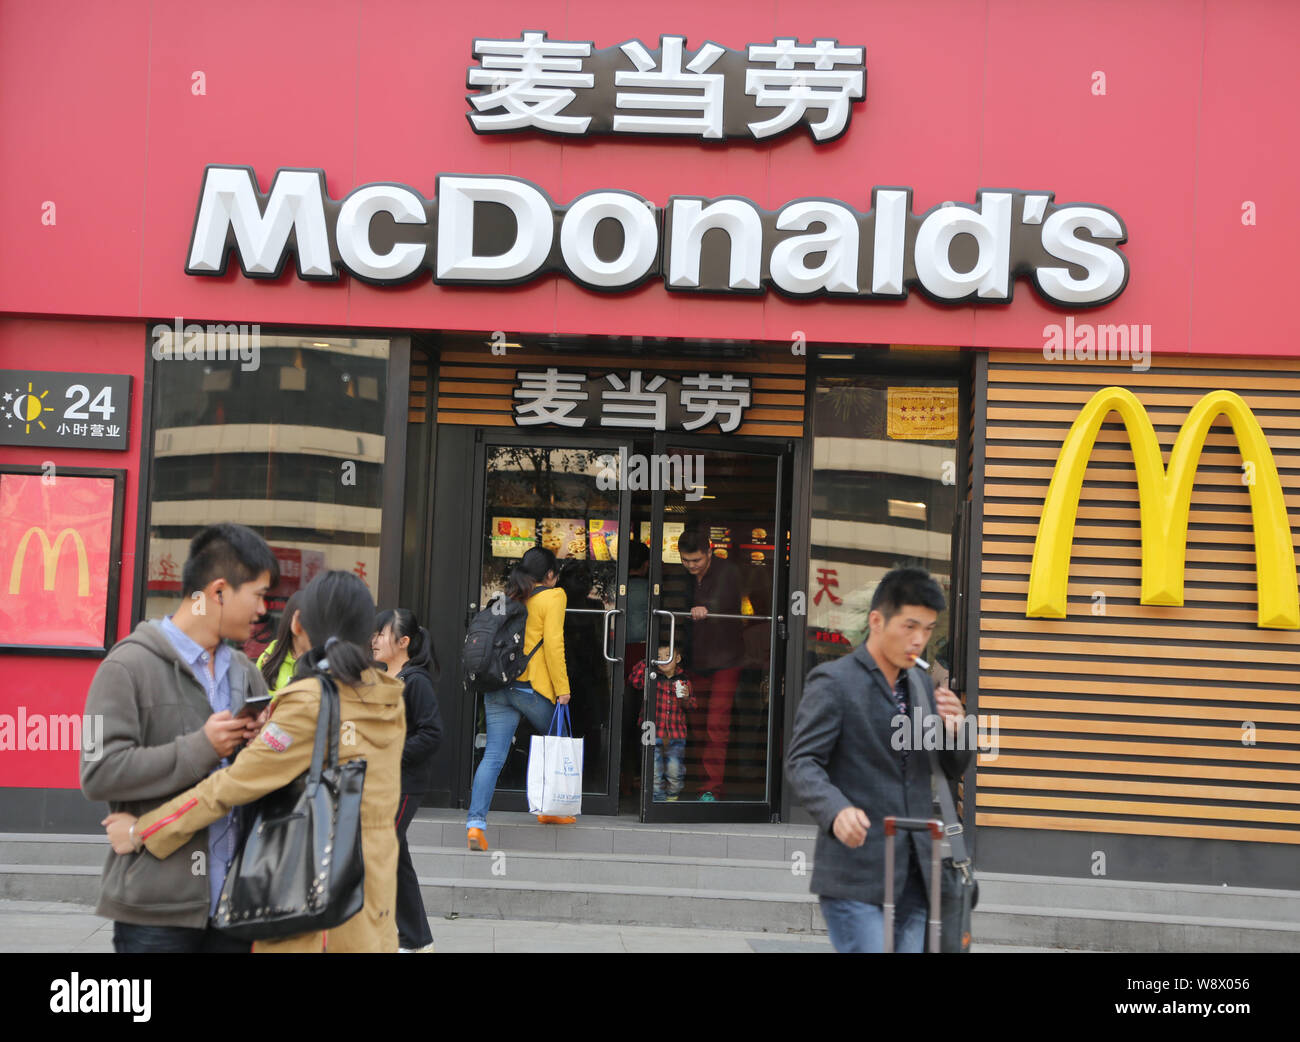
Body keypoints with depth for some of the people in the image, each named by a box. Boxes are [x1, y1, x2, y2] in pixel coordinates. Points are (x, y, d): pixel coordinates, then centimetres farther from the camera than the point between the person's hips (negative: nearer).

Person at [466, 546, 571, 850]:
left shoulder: (510, 597, 15)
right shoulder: (553, 597, -2)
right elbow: (553, 643, -10)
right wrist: (562, 688, -8)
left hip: (498, 687, 5)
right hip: (533, 687, -5)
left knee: (493, 756, -2)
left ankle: (475, 823, -14)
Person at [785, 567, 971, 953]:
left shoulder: (920, 683, 15)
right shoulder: (833, 682, -7)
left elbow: (952, 769, 19)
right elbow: (802, 762, -13)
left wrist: (955, 729, -4)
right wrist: (836, 812, -32)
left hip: (913, 874, 7)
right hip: (856, 873, -7)